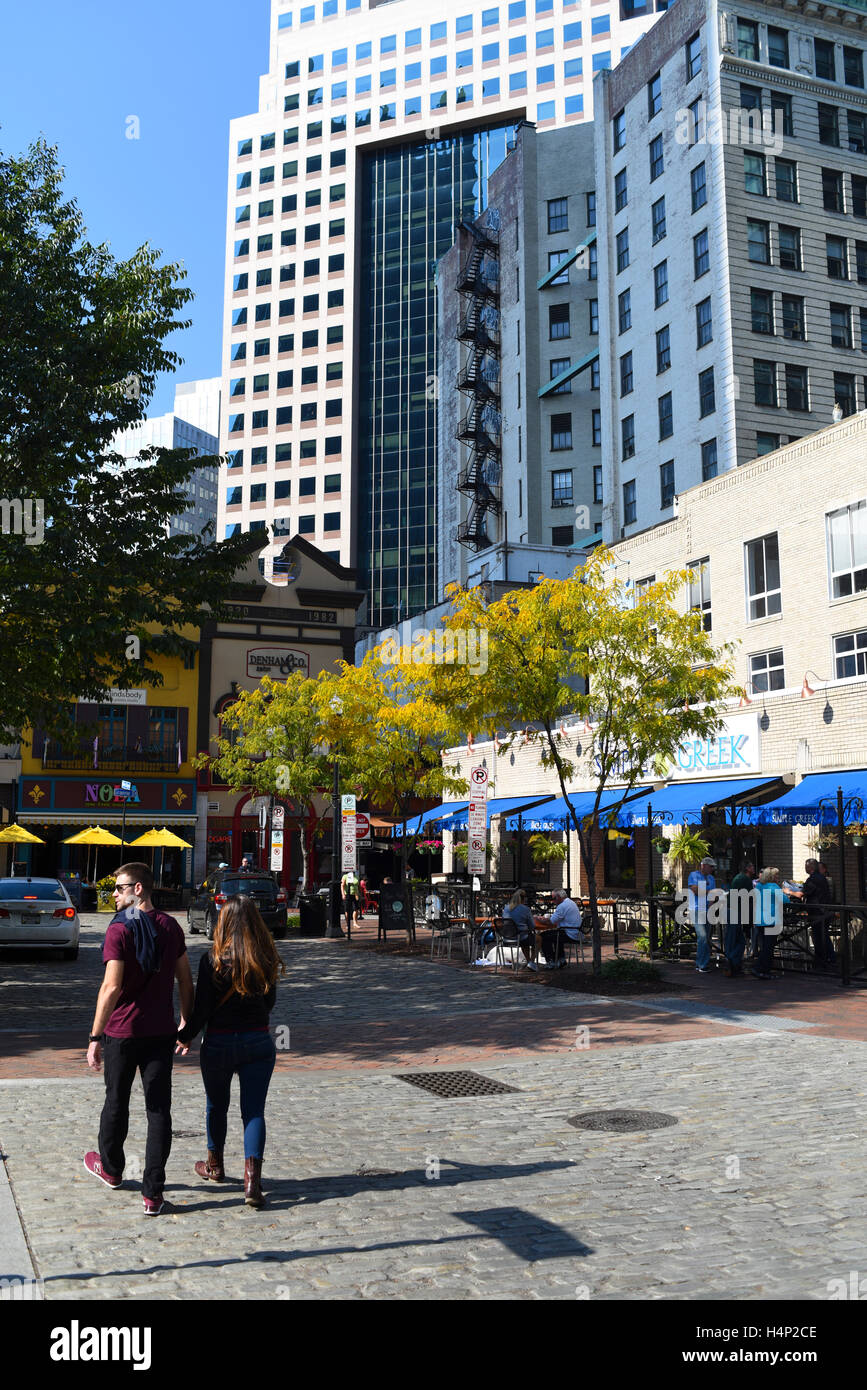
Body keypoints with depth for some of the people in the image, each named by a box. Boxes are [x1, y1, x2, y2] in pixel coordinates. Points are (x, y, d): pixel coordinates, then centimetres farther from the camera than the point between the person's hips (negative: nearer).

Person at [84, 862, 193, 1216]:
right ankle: (153, 1193, 2)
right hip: (161, 1031, 3)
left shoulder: (120, 929, -14)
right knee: (159, 1110, 4)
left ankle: (111, 1168, 39)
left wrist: (96, 1036, -16)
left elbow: (112, 987, -20)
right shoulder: (170, 926, 3)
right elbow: (185, 980, 8)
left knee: (116, 1103, 17)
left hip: (122, 1031, -3)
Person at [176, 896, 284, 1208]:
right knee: (254, 1111, 5)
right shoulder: (267, 960, -5)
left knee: (216, 1106, 20)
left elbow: (201, 1010, -10)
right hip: (258, 1042, 1)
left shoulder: (213, 960, -14)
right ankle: (252, 1179, -8)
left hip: (219, 1043, -1)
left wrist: (185, 1037, 5)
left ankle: (215, 1165, 38)